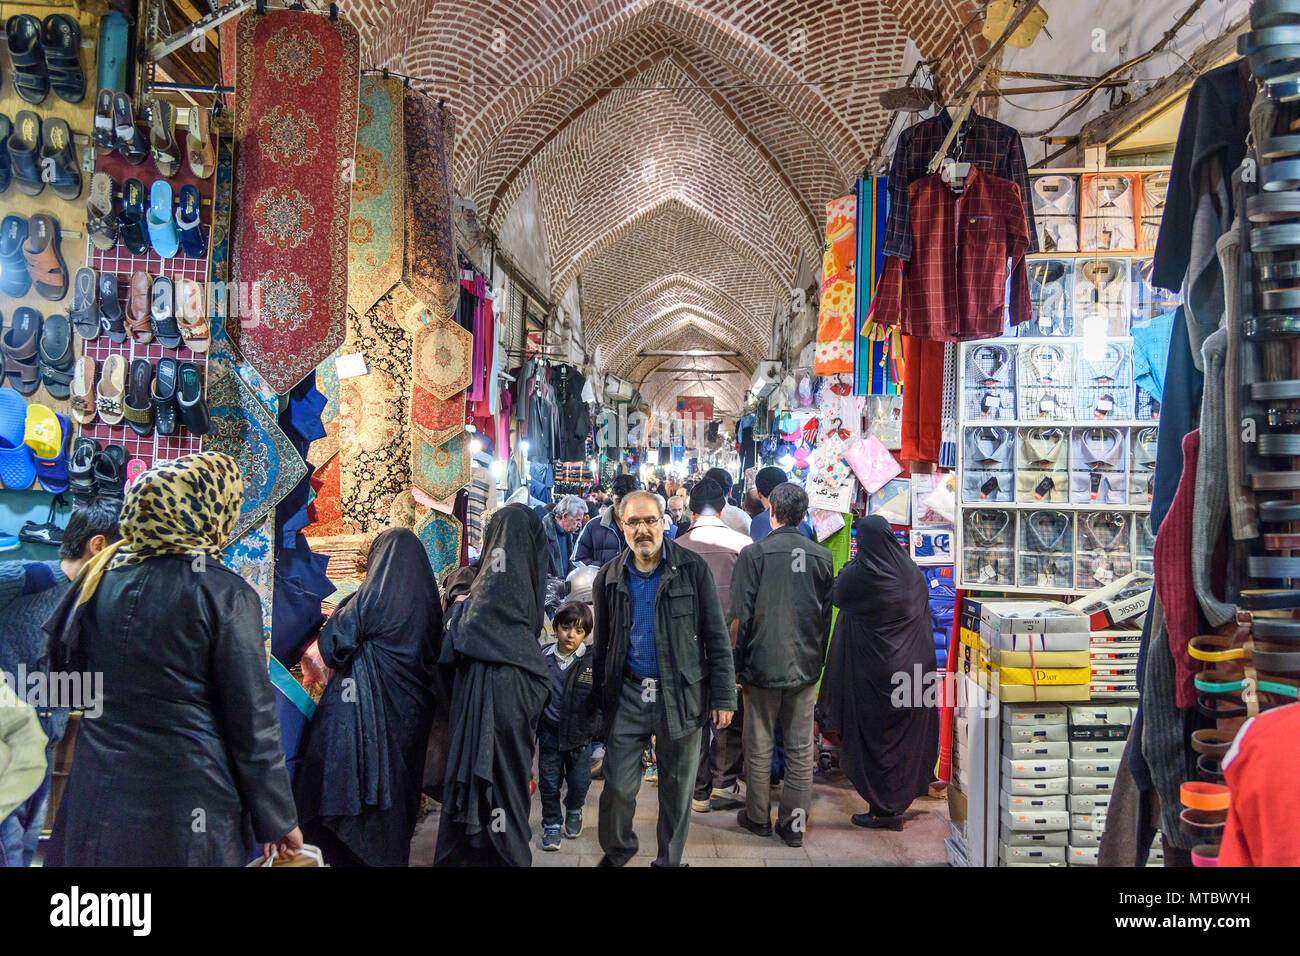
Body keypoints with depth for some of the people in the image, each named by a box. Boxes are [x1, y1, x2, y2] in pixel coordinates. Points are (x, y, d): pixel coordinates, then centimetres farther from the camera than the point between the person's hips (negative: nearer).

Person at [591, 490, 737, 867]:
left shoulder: (693, 568, -4)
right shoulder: (609, 577, 4)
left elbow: (716, 636, -3)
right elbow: (601, 644, 13)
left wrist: (723, 696, -6)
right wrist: (598, 695, 10)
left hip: (681, 695, -1)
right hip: (628, 695, 2)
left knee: (677, 790, 10)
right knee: (618, 787, 5)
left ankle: (669, 859, 32)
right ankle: (617, 849, 33)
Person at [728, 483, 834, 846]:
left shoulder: (754, 553, -10)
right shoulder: (822, 556, -1)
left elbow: (740, 616, -10)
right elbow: (827, 615, 7)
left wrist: (736, 663, -1)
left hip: (763, 666, -2)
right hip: (806, 667, 3)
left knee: (759, 746, 11)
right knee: (801, 748, 10)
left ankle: (758, 817, 23)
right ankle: (794, 824, 17)